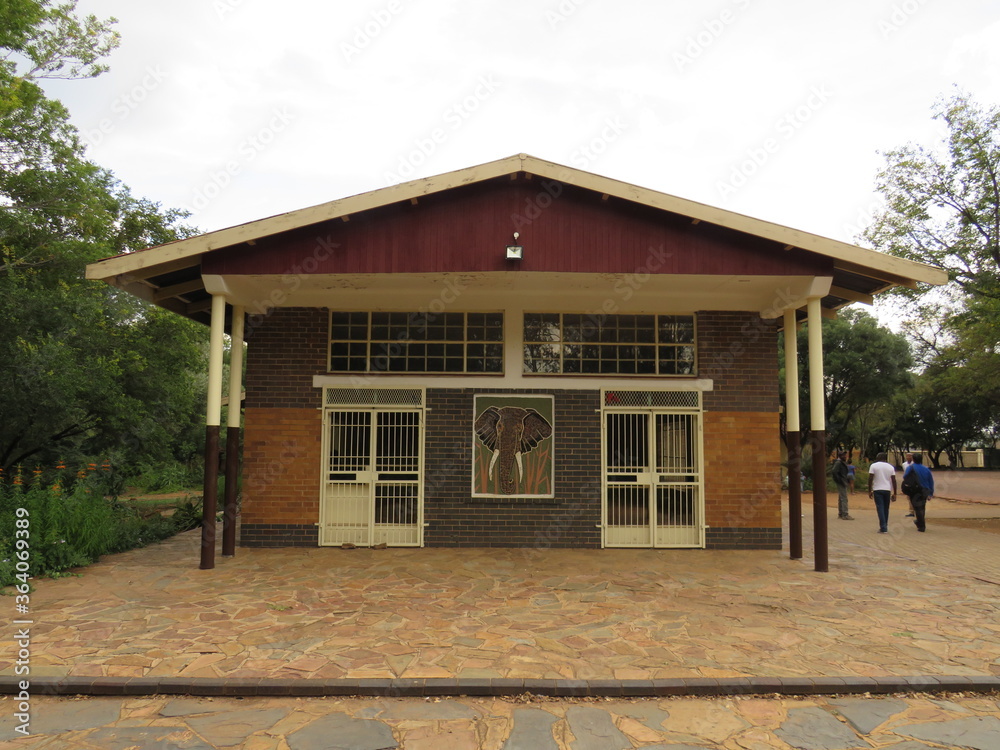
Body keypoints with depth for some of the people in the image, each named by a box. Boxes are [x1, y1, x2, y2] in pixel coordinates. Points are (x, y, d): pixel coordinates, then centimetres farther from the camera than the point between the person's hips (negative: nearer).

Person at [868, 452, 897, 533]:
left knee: (880, 508, -4)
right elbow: (894, 481, 3)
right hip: (887, 490, 3)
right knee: (886, 509, 14)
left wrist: (869, 491, 0)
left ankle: (883, 528, -11)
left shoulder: (874, 466, -2)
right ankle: (885, 527, 21)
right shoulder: (891, 467, 7)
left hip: (877, 490, -3)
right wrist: (894, 494, 7)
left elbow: (870, 479, -7)